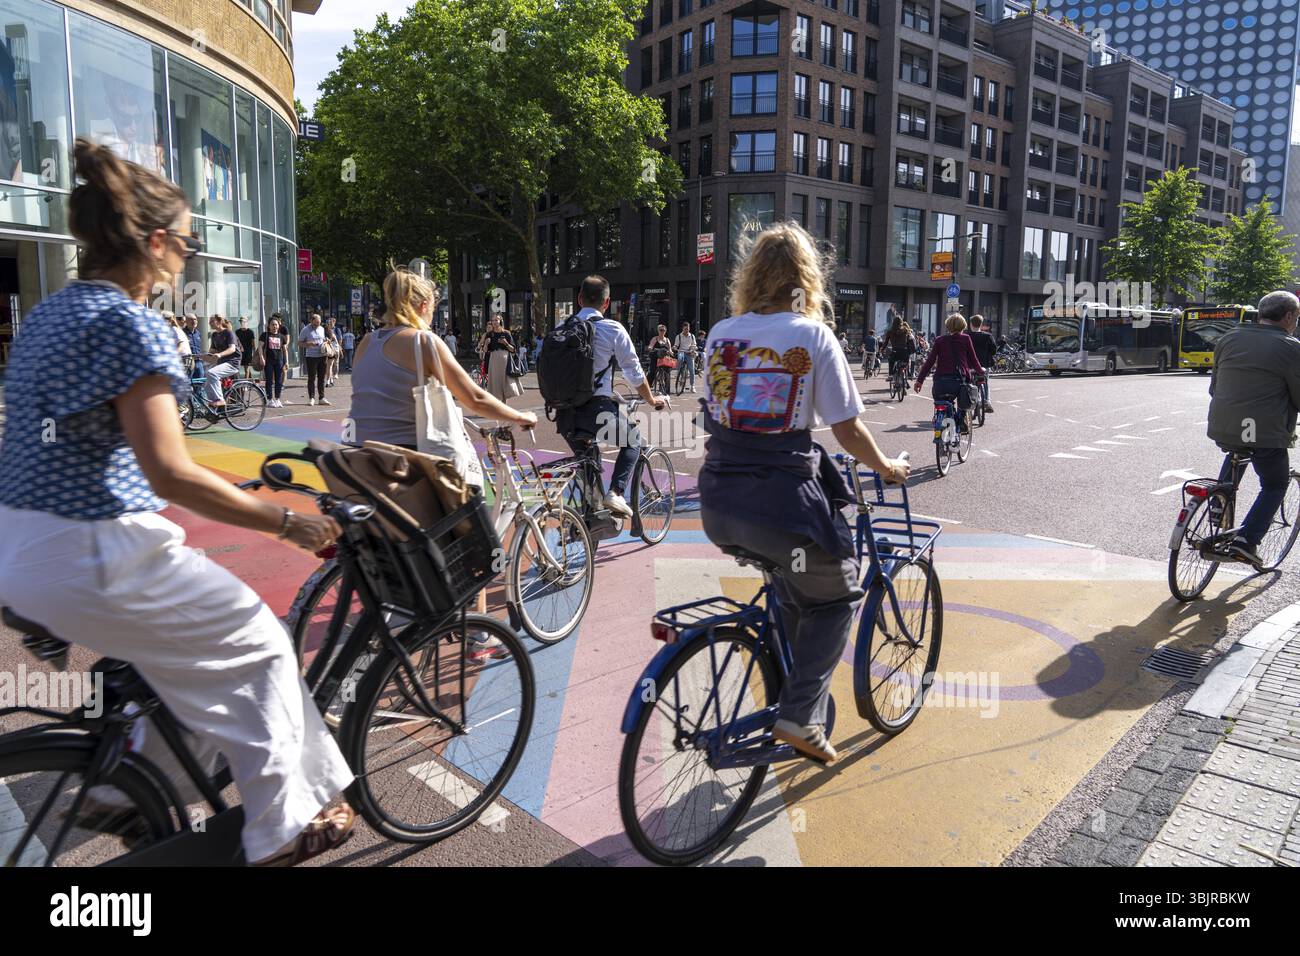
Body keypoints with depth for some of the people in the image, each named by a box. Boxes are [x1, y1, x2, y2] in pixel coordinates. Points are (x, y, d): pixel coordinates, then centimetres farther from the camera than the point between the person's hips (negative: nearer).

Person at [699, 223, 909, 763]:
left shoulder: (720, 334, 8)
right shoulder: (813, 336, -4)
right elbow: (848, 431, -3)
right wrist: (887, 468, 15)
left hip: (718, 505, 5)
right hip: (782, 501, -5)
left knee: (792, 583, 31)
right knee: (837, 595, 20)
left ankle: (787, 690, 36)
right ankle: (800, 714, 11)